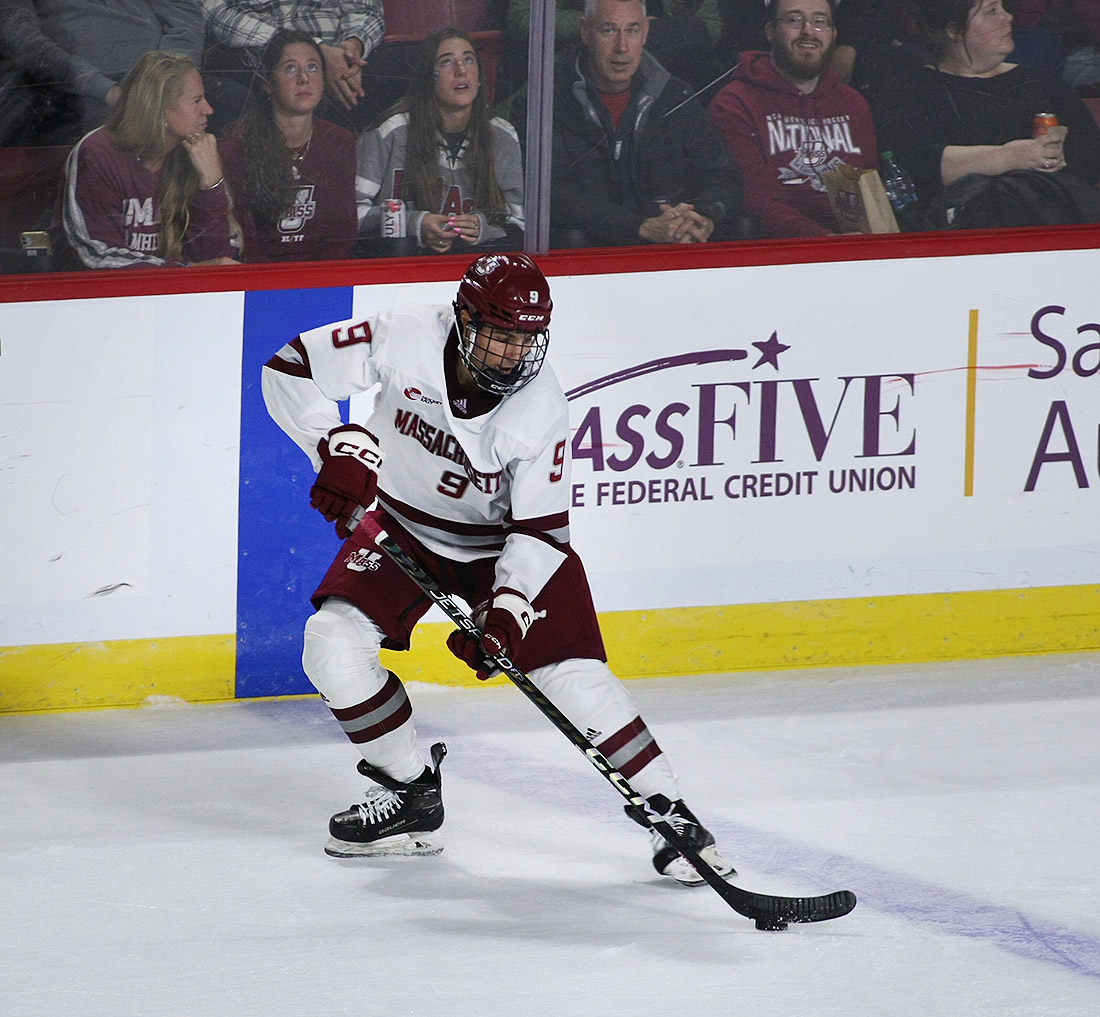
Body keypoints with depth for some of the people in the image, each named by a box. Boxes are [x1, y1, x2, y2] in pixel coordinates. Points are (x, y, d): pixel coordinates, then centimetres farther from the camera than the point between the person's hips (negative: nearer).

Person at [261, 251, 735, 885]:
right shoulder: (404, 338, -26)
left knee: (574, 676, -15)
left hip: (504, 542, -2)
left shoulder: (542, 408, -26)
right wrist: (339, 445, -32)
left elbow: (541, 529, -21)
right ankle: (410, 793, 3)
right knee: (333, 644, -17)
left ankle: (670, 815, -2)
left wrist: (507, 608, -35)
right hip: (401, 525, 2)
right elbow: (292, 371, -19)